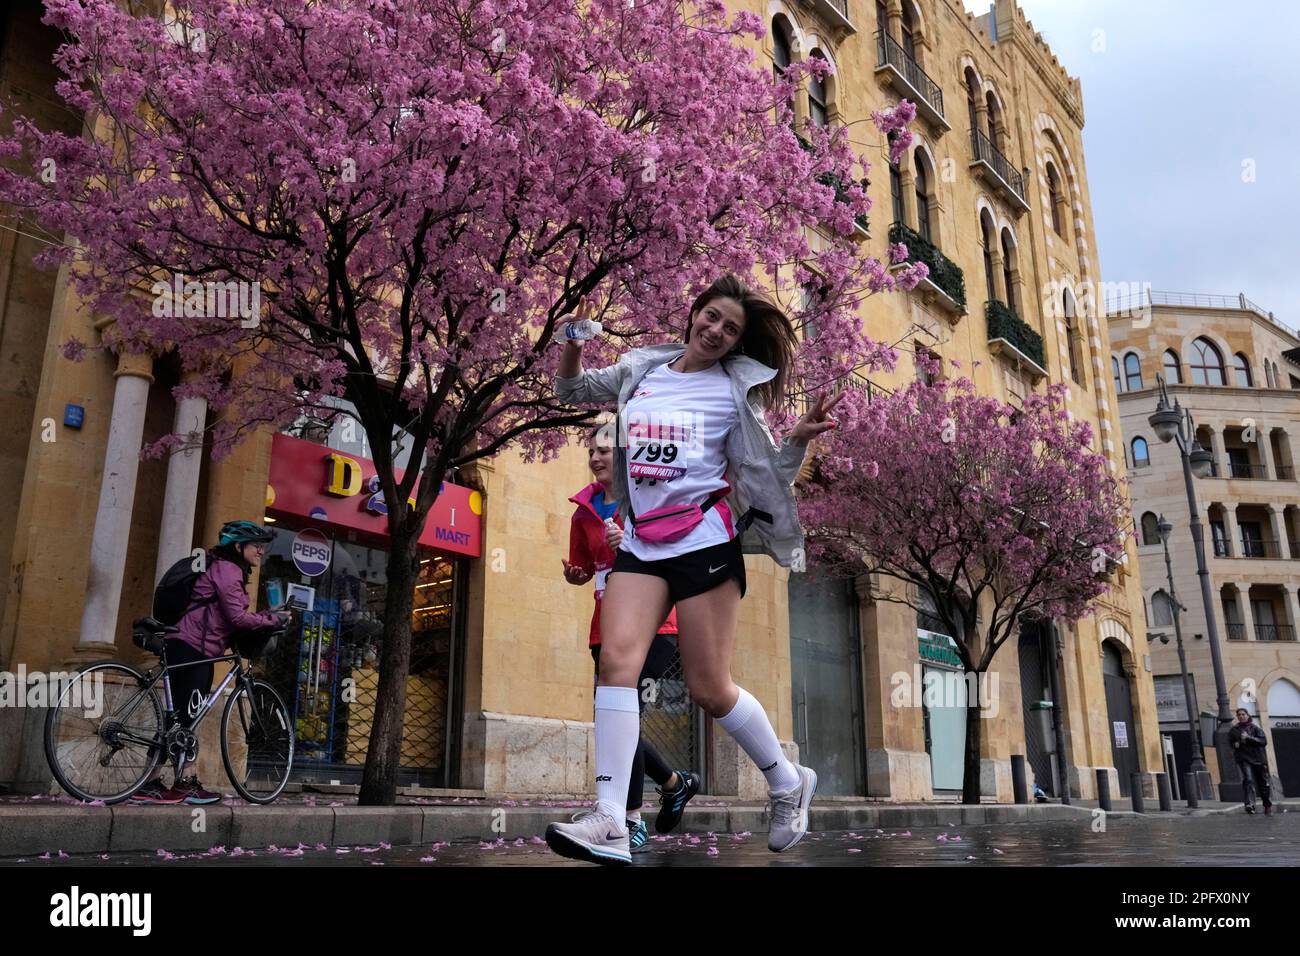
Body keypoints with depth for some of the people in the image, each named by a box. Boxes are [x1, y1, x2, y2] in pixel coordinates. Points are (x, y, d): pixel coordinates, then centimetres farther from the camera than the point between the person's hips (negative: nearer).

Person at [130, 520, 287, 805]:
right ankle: (149, 786, -6)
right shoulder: (227, 569, -12)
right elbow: (237, 617, -20)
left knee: (187, 718, 10)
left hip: (200, 652, 11)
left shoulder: (231, 571, 20)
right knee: (181, 718, -10)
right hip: (189, 649, -11)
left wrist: (266, 616, 6)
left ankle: (184, 783, 14)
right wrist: (273, 619, -10)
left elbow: (231, 619, 16)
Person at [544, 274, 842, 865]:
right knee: (617, 658, -17)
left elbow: (767, 471, 2)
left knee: (709, 689, -2)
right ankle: (610, 824, -19)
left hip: (705, 541, -3)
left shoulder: (735, 390, 4)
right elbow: (571, 390, 26)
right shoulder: (641, 370, 13)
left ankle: (789, 783, 24)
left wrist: (799, 439, -16)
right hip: (640, 545, 4)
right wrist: (572, 345, 7)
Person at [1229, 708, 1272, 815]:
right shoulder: (1234, 730, 8)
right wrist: (1235, 745, -2)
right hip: (1243, 759, 0)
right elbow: (1230, 742, 20)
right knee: (1248, 780, -20)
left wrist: (1248, 738, -17)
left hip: (1258, 758, 0)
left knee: (1263, 782, 8)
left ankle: (1268, 805, 29)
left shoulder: (1255, 727, 3)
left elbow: (1264, 741, -8)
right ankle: (1249, 804, -28)